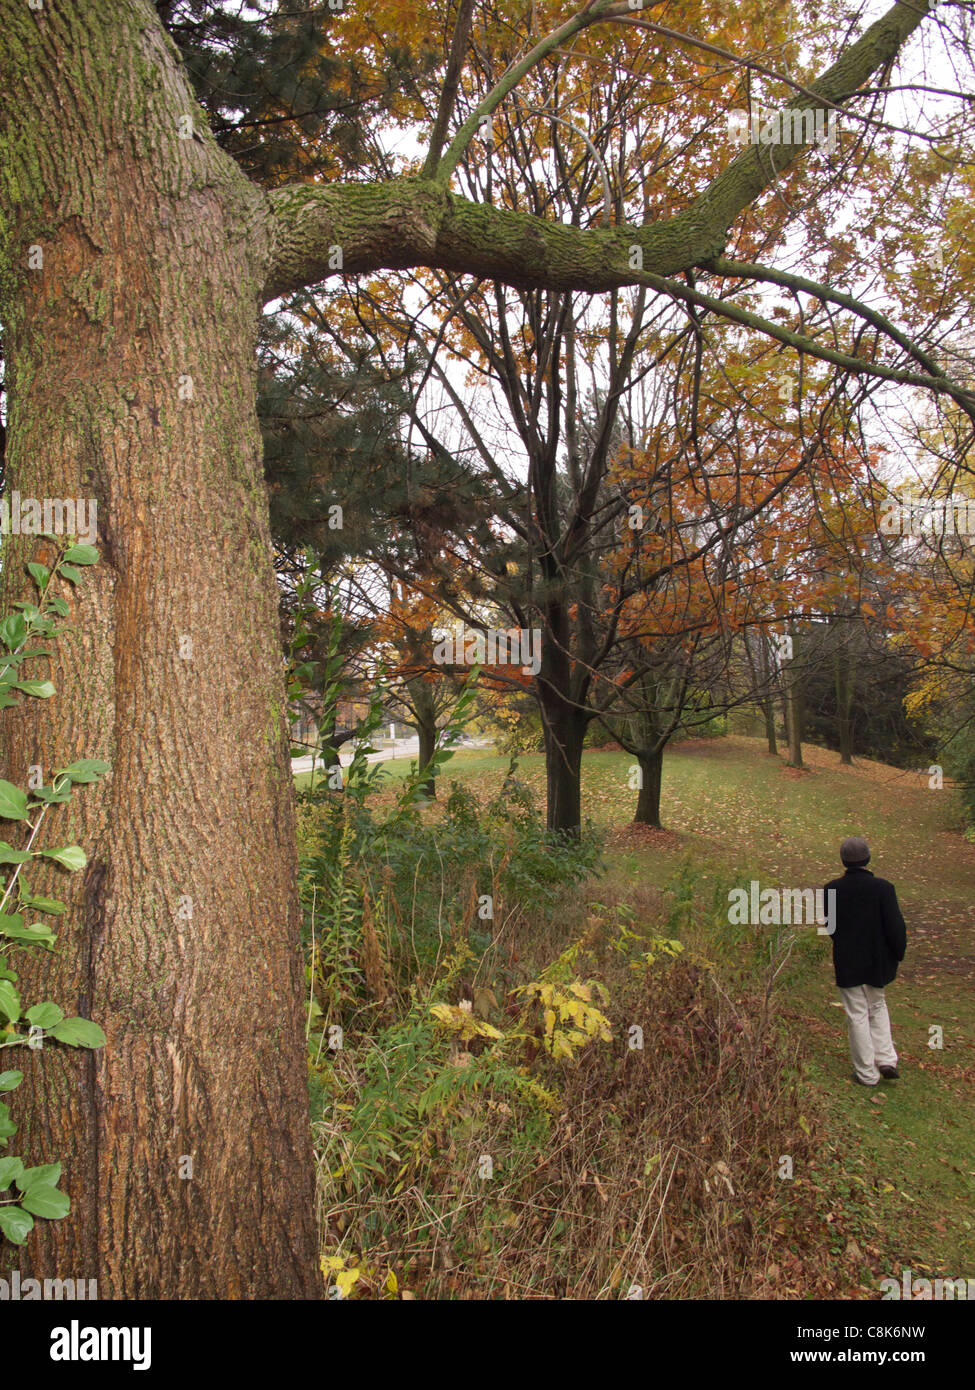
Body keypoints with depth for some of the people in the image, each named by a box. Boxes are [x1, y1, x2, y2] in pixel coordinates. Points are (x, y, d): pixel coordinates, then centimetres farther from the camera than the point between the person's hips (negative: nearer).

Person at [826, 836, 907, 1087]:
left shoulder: (831, 890, -10)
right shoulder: (882, 888, -16)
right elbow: (895, 926, -14)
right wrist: (898, 954, 2)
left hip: (847, 963, 0)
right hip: (878, 962, 0)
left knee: (857, 1015, 10)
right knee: (877, 1006, 24)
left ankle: (867, 1073, 18)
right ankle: (886, 1059, 16)